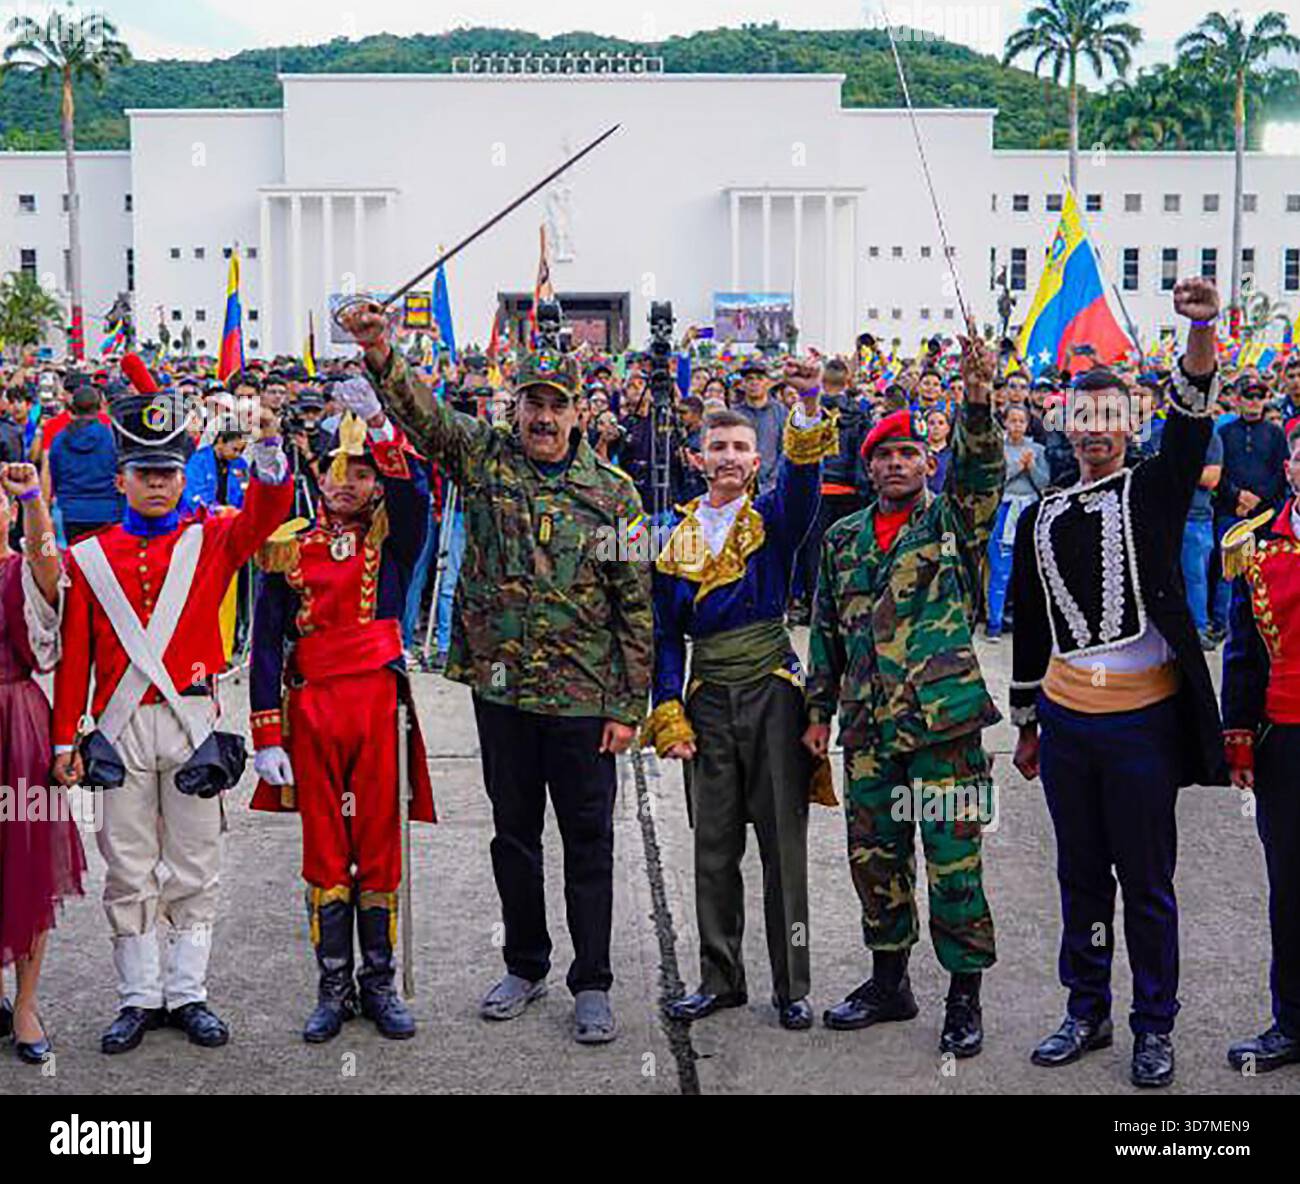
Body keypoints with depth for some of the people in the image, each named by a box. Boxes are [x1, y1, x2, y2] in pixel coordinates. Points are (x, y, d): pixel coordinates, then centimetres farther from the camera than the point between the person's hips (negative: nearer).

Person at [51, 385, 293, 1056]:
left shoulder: (210, 540, 5)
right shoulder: (89, 558, 7)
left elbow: (267, 512, -13)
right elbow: (74, 654, 6)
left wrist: (269, 443, -29)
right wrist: (66, 738, 3)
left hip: (193, 723, 0)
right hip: (121, 729, 0)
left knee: (194, 867, 6)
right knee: (129, 870, 6)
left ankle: (187, 994, 17)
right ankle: (139, 999, 17)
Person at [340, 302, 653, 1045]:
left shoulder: (613, 493, -2)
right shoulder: (486, 458, 2)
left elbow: (637, 606, -2)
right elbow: (425, 415, -12)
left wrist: (630, 706, -5)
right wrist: (381, 354, -31)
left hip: (584, 698, -2)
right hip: (501, 686, 2)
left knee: (589, 840, 6)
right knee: (514, 832, 15)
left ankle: (592, 984, 18)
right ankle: (526, 965, 31)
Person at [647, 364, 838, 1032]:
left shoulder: (774, 521, 3)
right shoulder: (678, 539, 9)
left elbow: (801, 477, -20)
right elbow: (666, 636, 8)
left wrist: (809, 403, -37)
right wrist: (669, 719, 0)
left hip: (773, 695, -2)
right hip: (708, 704, 2)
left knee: (783, 845, 2)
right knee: (714, 849, 8)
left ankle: (792, 988, 11)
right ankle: (720, 979, 19)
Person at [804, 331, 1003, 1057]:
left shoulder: (954, 521, 2)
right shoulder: (844, 539, 13)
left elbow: (982, 470, -19)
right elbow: (827, 630, 17)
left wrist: (979, 401, -35)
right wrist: (820, 711, 14)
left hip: (945, 719, -4)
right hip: (869, 725, 5)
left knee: (953, 861, -2)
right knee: (874, 856, 12)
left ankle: (965, 996, 12)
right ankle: (890, 982, 28)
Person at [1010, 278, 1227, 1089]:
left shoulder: (1152, 493, -1)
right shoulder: (1042, 518, 9)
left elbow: (1190, 428, -21)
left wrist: (1202, 333, -37)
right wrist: (1026, 724, 16)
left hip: (1143, 718, -4)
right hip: (1066, 719, 4)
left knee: (1147, 883, 5)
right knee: (1082, 877, 14)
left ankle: (1155, 1028, 19)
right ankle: (1087, 1013, 27)